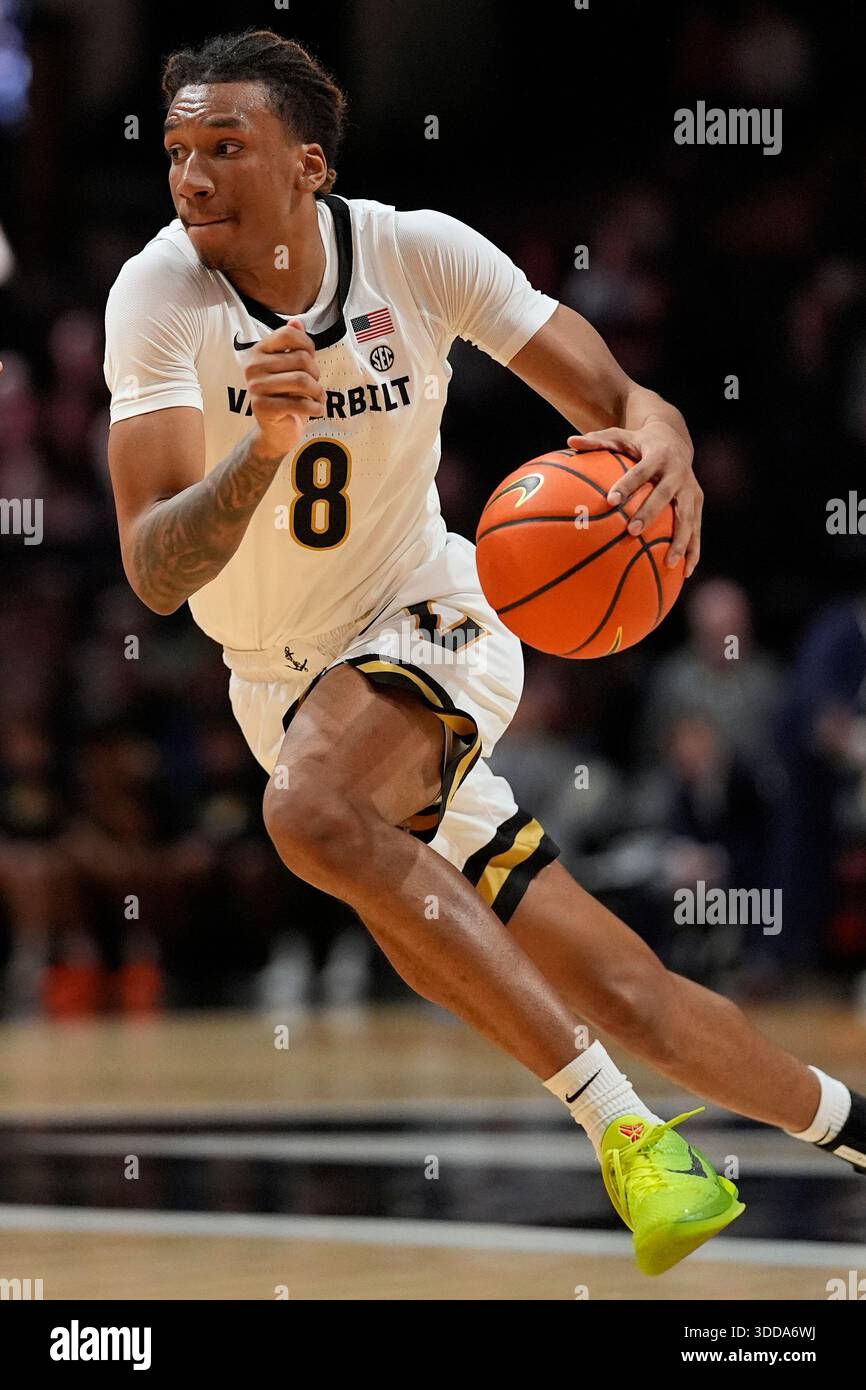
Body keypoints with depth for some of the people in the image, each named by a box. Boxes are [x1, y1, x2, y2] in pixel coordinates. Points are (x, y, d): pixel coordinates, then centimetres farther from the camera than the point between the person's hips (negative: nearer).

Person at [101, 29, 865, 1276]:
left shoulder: (417, 253, -16)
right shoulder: (161, 294, -18)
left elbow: (618, 401, -12)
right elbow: (156, 574, -26)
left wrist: (662, 444, -37)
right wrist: (261, 450, -46)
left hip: (429, 625, -2)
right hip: (288, 683, 2)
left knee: (315, 812, -36)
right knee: (624, 999, 1)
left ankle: (618, 1123, -29)